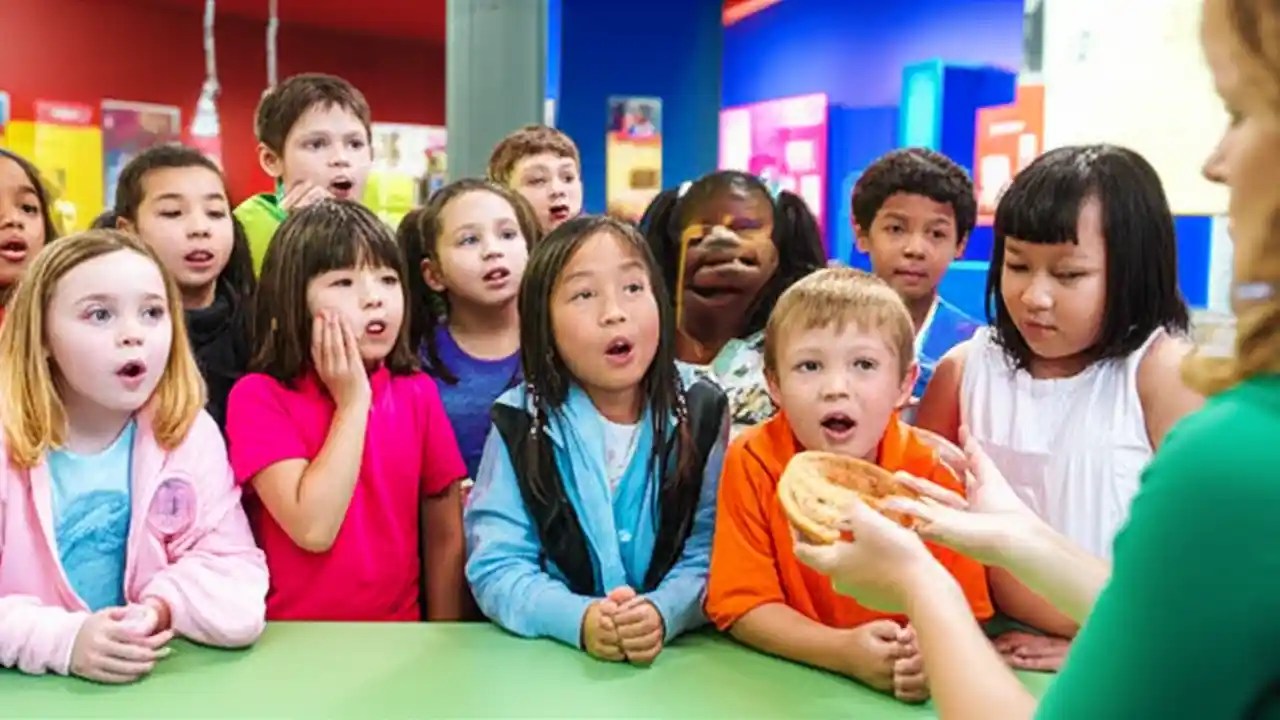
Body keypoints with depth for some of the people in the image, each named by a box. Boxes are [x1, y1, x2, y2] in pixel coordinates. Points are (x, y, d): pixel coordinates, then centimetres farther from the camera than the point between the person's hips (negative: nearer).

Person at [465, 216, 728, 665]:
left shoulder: (701, 412, 0)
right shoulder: (519, 424, -3)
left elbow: (709, 552, -4)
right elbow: (497, 566, -7)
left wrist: (664, 612, -23)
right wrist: (578, 618, -24)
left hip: (679, 651, 1)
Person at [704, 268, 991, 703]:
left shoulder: (931, 473, -12)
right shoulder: (753, 464, -13)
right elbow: (742, 606, -12)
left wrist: (929, 654, -31)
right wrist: (845, 651, -25)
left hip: (902, 690, 1)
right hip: (782, 679, -1)